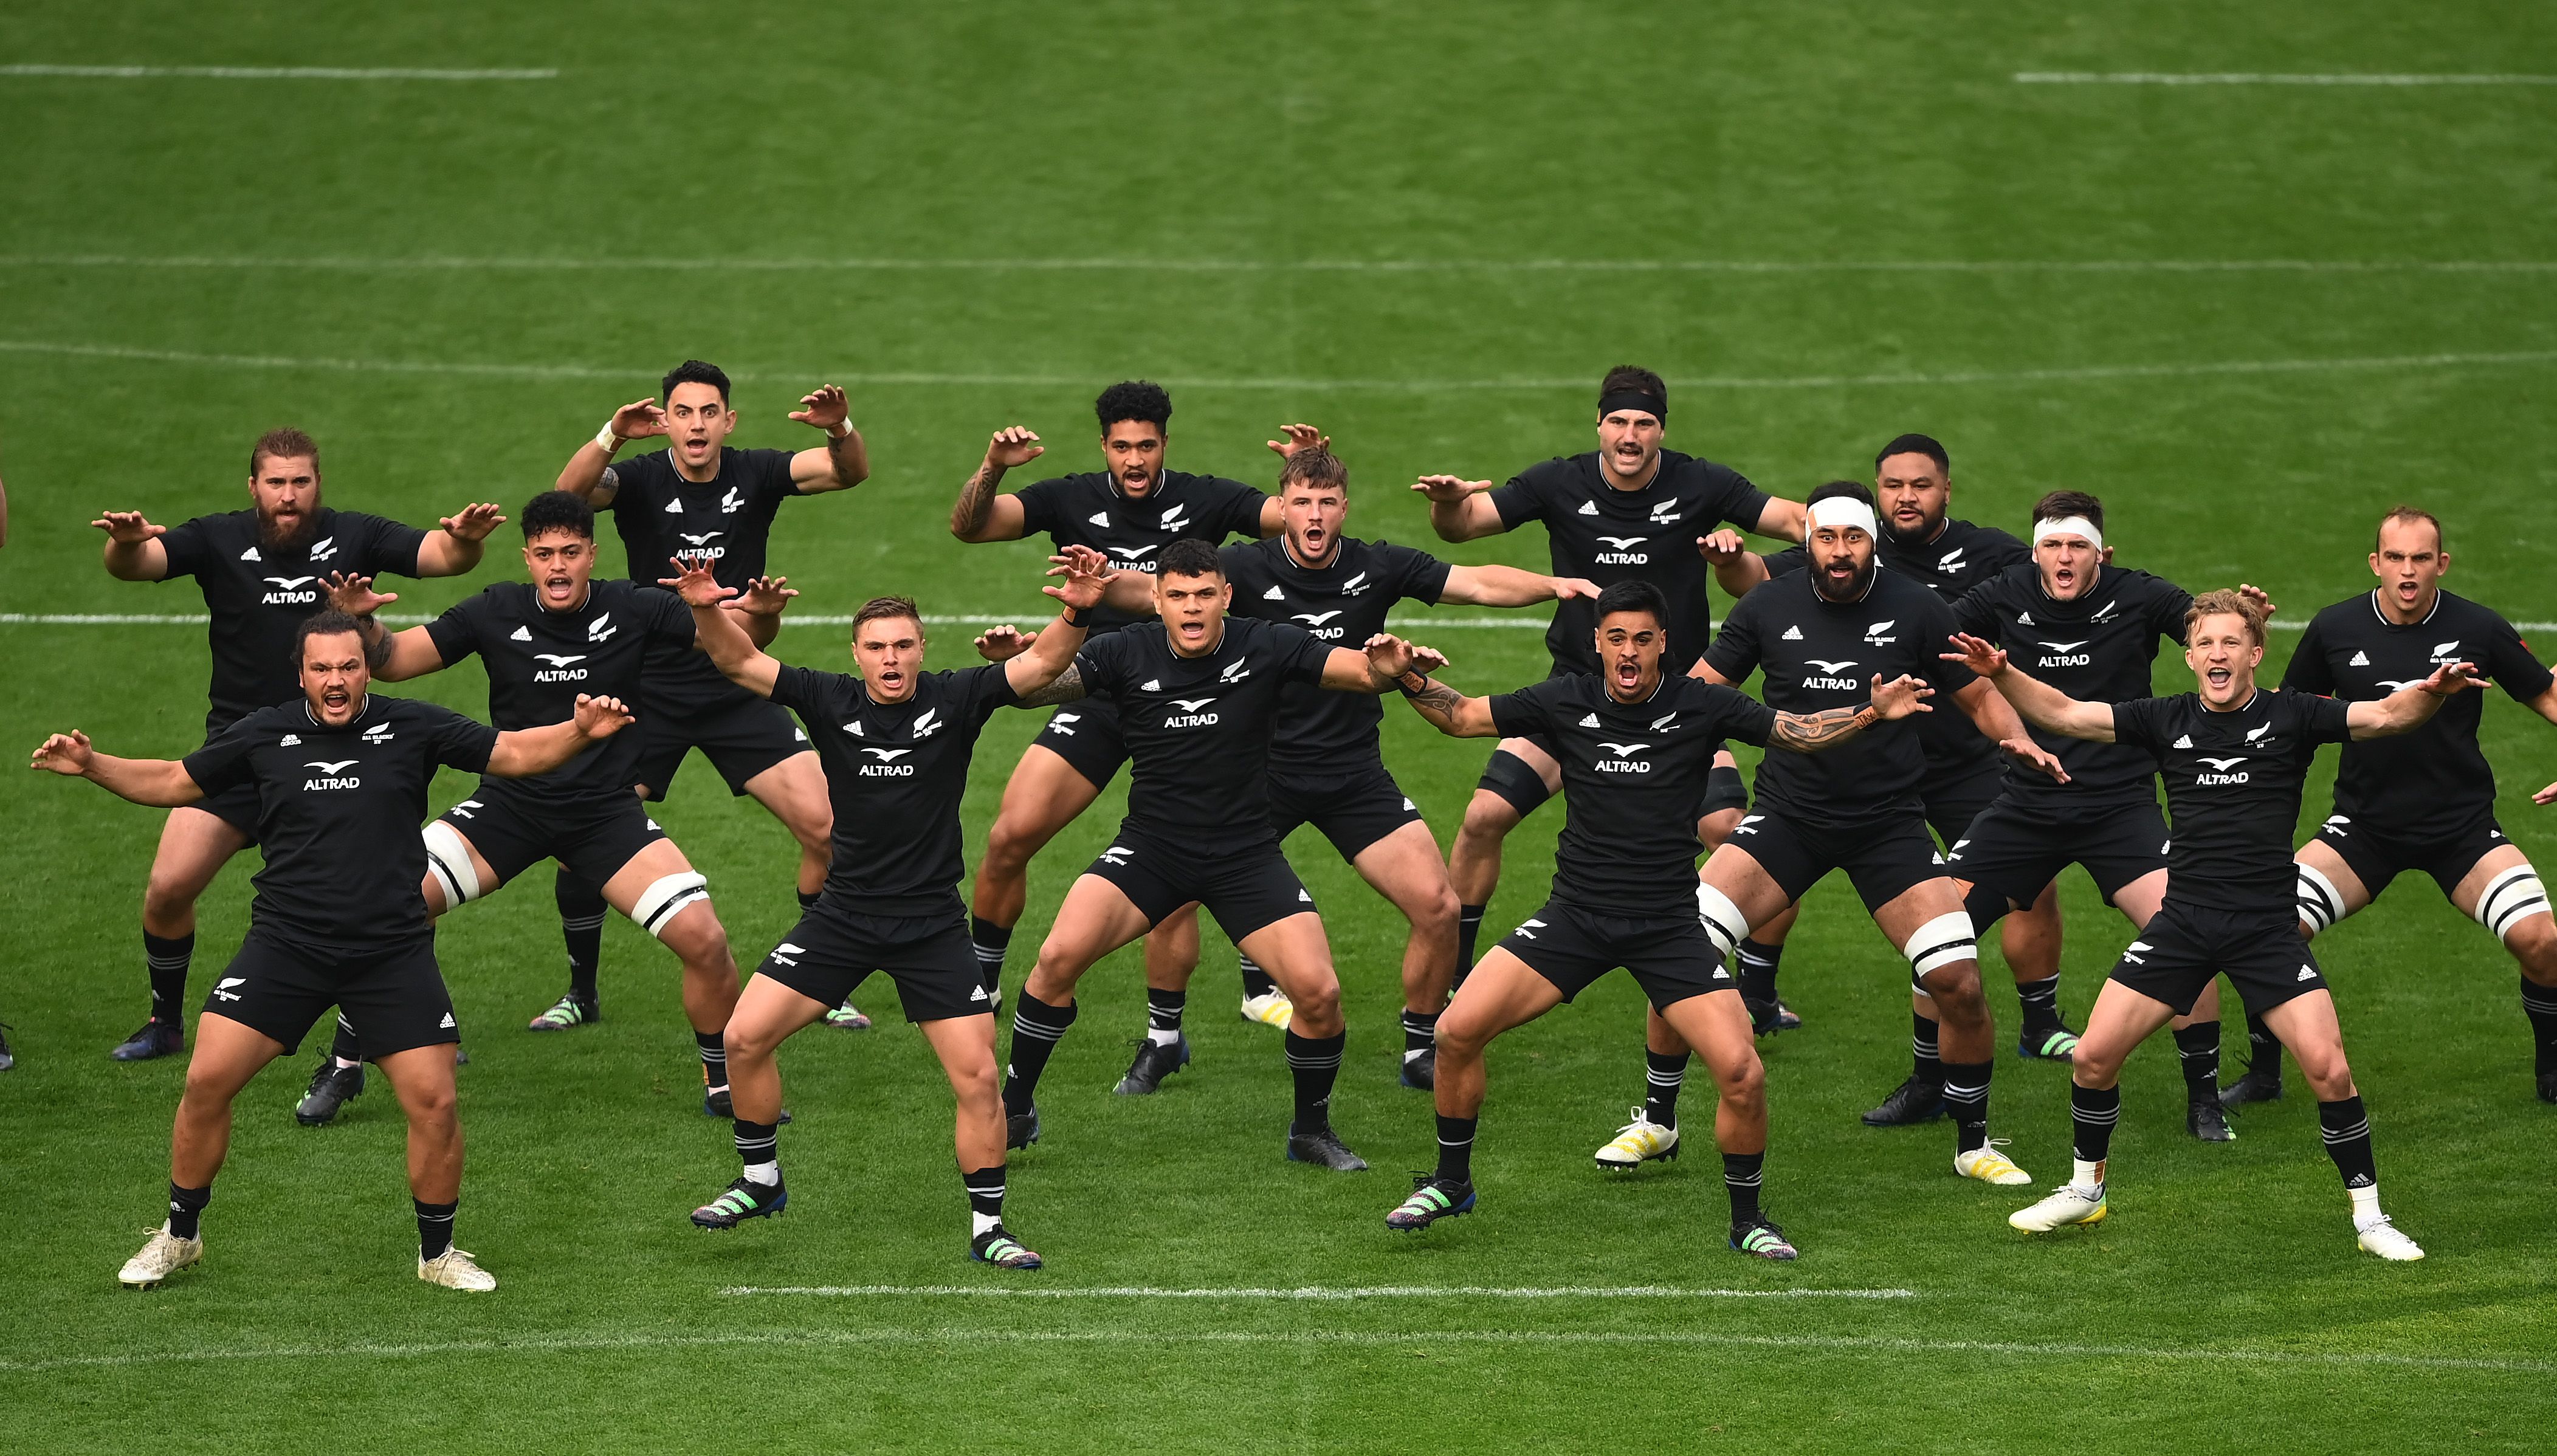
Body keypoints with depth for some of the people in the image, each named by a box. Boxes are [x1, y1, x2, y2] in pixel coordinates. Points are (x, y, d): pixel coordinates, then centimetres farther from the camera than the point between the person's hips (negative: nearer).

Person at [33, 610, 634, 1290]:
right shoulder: (265, 735, 4)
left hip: (393, 952, -1)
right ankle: (180, 1235, 12)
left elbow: (515, 753, 3)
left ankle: (437, 1252, 14)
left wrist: (581, 731, -15)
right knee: (207, 1080, -9)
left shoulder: (410, 727, 0)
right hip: (285, 946, 1)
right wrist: (91, 765, 3)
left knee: (433, 1101, -8)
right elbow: (174, 782, 16)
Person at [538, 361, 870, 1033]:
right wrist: (612, 436, -48)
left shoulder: (754, 475, -4)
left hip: (740, 692, 1)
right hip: (650, 693, -1)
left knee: (827, 826, -11)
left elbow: (851, 472, -17)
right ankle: (581, 992, 12)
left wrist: (841, 430, -39)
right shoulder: (640, 479, -9)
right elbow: (571, 491, -29)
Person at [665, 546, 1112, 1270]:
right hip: (843, 914, 2)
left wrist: (1076, 613, -35)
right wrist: (706, 610, -27)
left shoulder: (954, 700, -7)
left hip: (932, 925, -2)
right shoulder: (832, 702, -3)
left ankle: (988, 1226, 7)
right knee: (745, 1037, -3)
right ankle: (761, 1182, 18)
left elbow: (1041, 665, -16)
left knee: (978, 1075, -8)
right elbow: (740, 661, -7)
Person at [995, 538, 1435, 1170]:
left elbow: (1363, 671, -12)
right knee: (1060, 955, -21)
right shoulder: (1128, 653, -6)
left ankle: (1312, 1129, 13)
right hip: (1150, 847, 0)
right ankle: (1015, 1111, -1)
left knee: (1318, 992, -14)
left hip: (1246, 853, 0)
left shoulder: (1265, 646, -7)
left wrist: (1385, 666, -36)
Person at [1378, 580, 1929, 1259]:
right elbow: (1461, 715, 8)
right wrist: (1412, 681, -11)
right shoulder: (1566, 702, 1)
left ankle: (1747, 1220, 7)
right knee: (1458, 1031, -11)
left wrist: (1873, 713, -14)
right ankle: (1451, 1183, 12)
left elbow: (1799, 731, 2)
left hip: (1671, 924, -1)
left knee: (1742, 1073, -17)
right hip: (1575, 915, 2)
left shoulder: (1701, 706, -3)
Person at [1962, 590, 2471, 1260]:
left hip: (2267, 928, -2)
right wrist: (2002, 675, -13)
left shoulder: (2290, 717, -1)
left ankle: (2369, 1217, 2)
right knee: (2093, 1056, -2)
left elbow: (2385, 716, -11)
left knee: (2329, 1069, -14)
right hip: (2182, 921, 2)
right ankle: (2087, 1189, 23)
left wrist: (2430, 693, -32)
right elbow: (2065, 714, 3)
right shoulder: (2167, 720, 6)